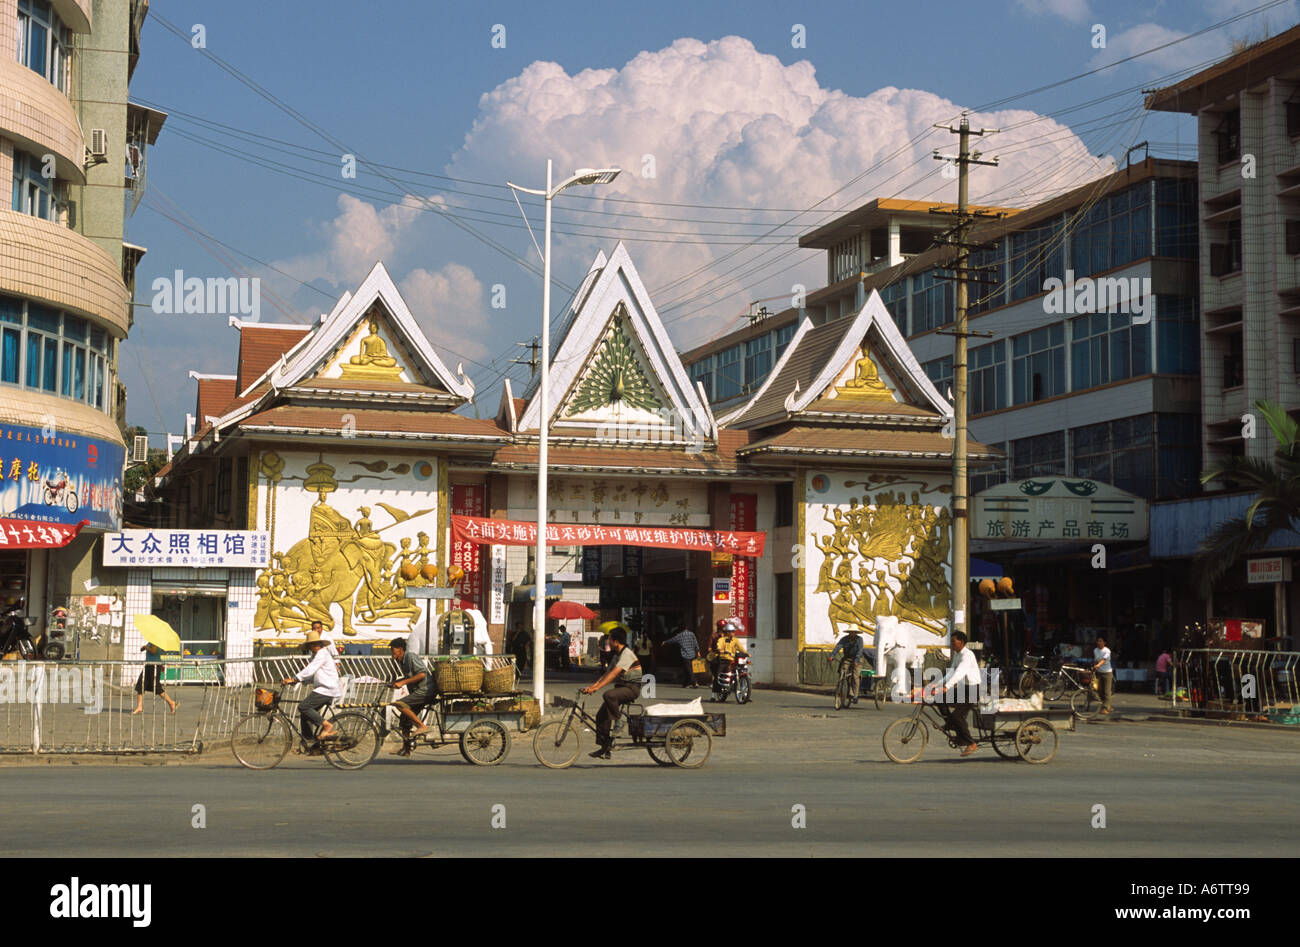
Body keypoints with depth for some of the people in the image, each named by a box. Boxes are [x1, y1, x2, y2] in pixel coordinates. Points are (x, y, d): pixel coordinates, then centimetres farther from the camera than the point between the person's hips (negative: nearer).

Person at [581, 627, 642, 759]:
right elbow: (607, 674, 13)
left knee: (609, 695, -37)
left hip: (632, 688, -9)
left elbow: (613, 674, -25)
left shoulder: (627, 654, -16)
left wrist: (596, 688, -29)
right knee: (601, 716, -2)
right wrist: (592, 686, 1)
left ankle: (618, 719, -19)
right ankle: (604, 749, 2)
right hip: (621, 687, 9)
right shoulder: (617, 655, 16)